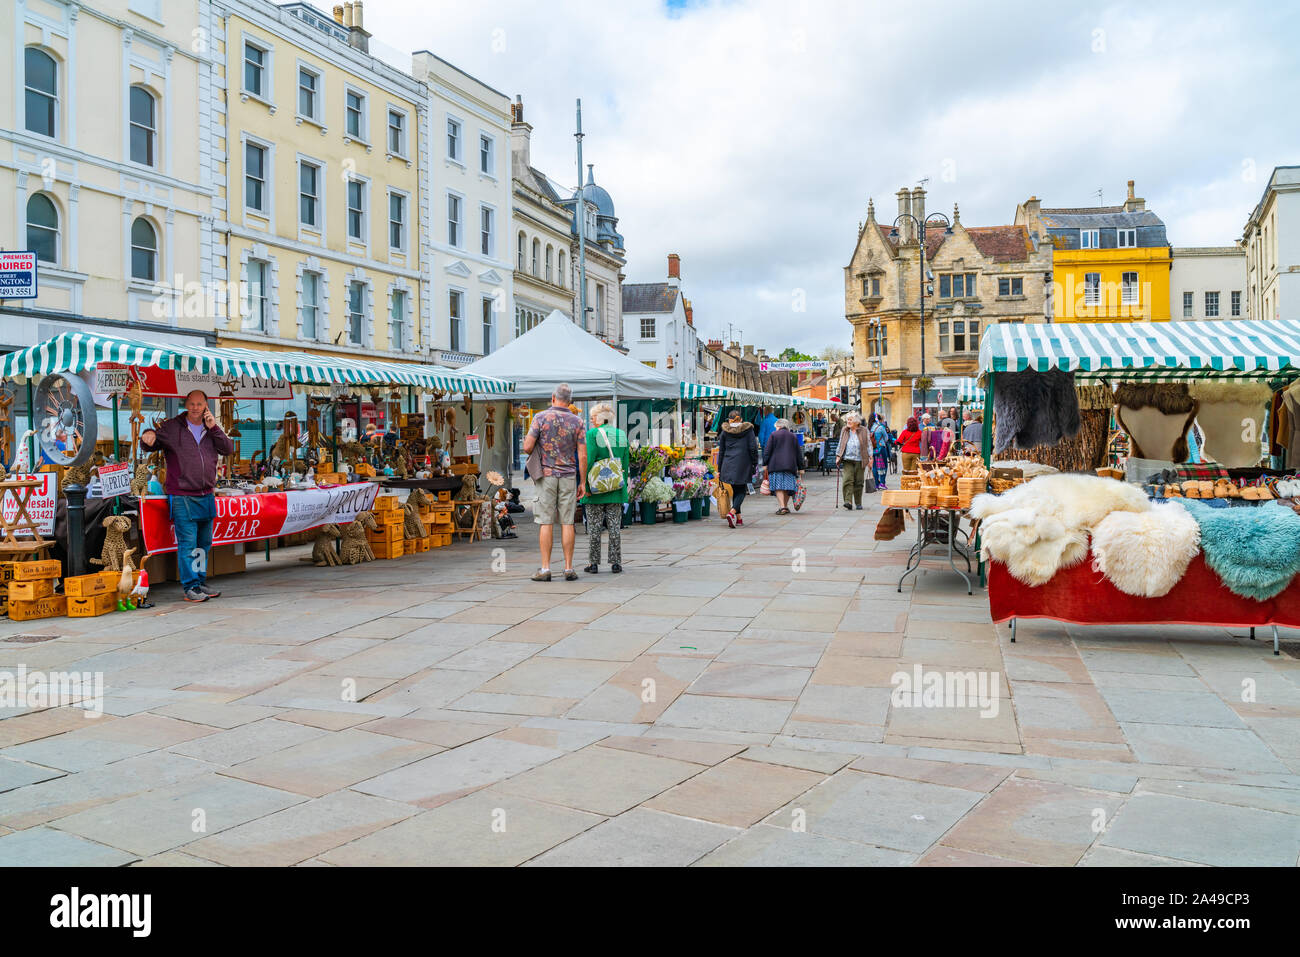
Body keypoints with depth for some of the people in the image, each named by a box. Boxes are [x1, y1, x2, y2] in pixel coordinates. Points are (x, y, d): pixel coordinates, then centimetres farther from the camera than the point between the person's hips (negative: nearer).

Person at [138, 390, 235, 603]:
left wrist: (214, 428, -6)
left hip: (206, 496, 5)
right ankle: (190, 587, -1)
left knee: (204, 543, 13)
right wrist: (147, 437, -22)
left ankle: (200, 583, 24)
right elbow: (150, 445, 1)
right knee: (188, 543, -7)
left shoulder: (211, 430, 12)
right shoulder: (172, 427, 1)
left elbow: (229, 449, 2)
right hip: (182, 497, -5)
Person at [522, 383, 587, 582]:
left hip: (546, 475, -1)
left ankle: (545, 569, 0)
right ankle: (568, 569, 5)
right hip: (568, 476, 1)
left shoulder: (541, 417, -4)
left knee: (546, 523, 0)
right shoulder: (577, 421, 1)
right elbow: (582, 456, -1)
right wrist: (583, 482, 6)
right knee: (567, 523, 4)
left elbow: (527, 448, -7)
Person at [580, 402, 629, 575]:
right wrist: (624, 485, 14)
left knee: (594, 527, 3)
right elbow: (626, 462, 8)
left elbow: (588, 461, -14)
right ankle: (616, 563, 9)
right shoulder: (622, 435, 7)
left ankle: (593, 563, 6)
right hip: (616, 489, 4)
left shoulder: (592, 434, -8)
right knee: (615, 527, 7)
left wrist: (586, 486, -11)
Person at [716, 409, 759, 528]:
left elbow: (721, 451, 8)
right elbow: (753, 448, -2)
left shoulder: (725, 431, 7)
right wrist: (755, 464, 6)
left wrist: (719, 470, 12)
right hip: (743, 465, -2)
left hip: (728, 465, 3)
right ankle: (732, 512, -21)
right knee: (741, 490, 3)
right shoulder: (748, 429, 2)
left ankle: (738, 517, 15)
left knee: (735, 490, 14)